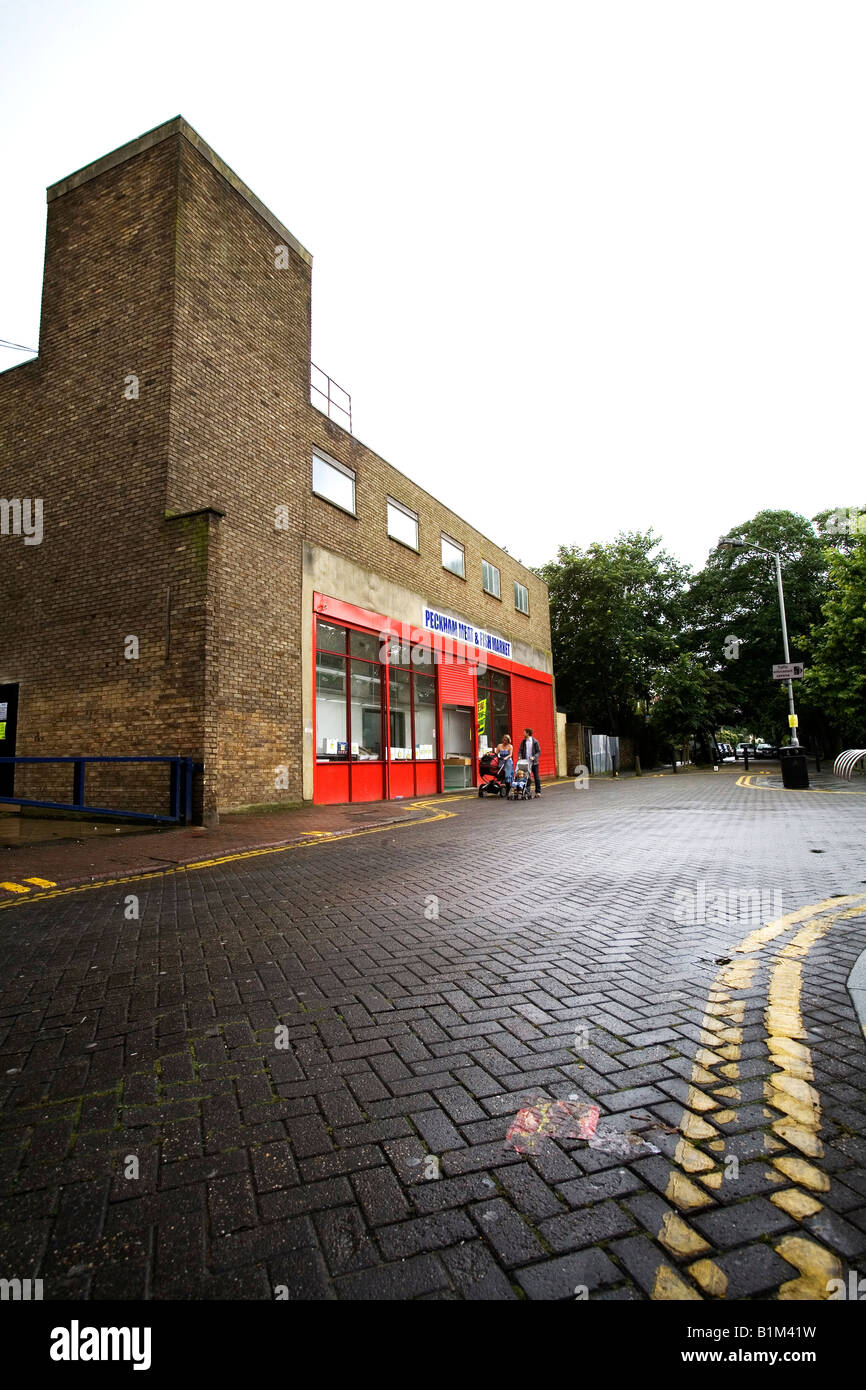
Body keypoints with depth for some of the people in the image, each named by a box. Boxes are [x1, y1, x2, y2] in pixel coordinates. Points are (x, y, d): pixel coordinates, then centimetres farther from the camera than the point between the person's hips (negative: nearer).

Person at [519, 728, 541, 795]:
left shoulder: (535, 741, -3)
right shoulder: (523, 741, 8)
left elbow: (538, 751, -4)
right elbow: (521, 750, 7)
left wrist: (534, 757, -19)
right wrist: (519, 756, -11)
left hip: (534, 762, -3)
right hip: (526, 762, 3)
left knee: (536, 777, 1)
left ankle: (538, 792, 8)